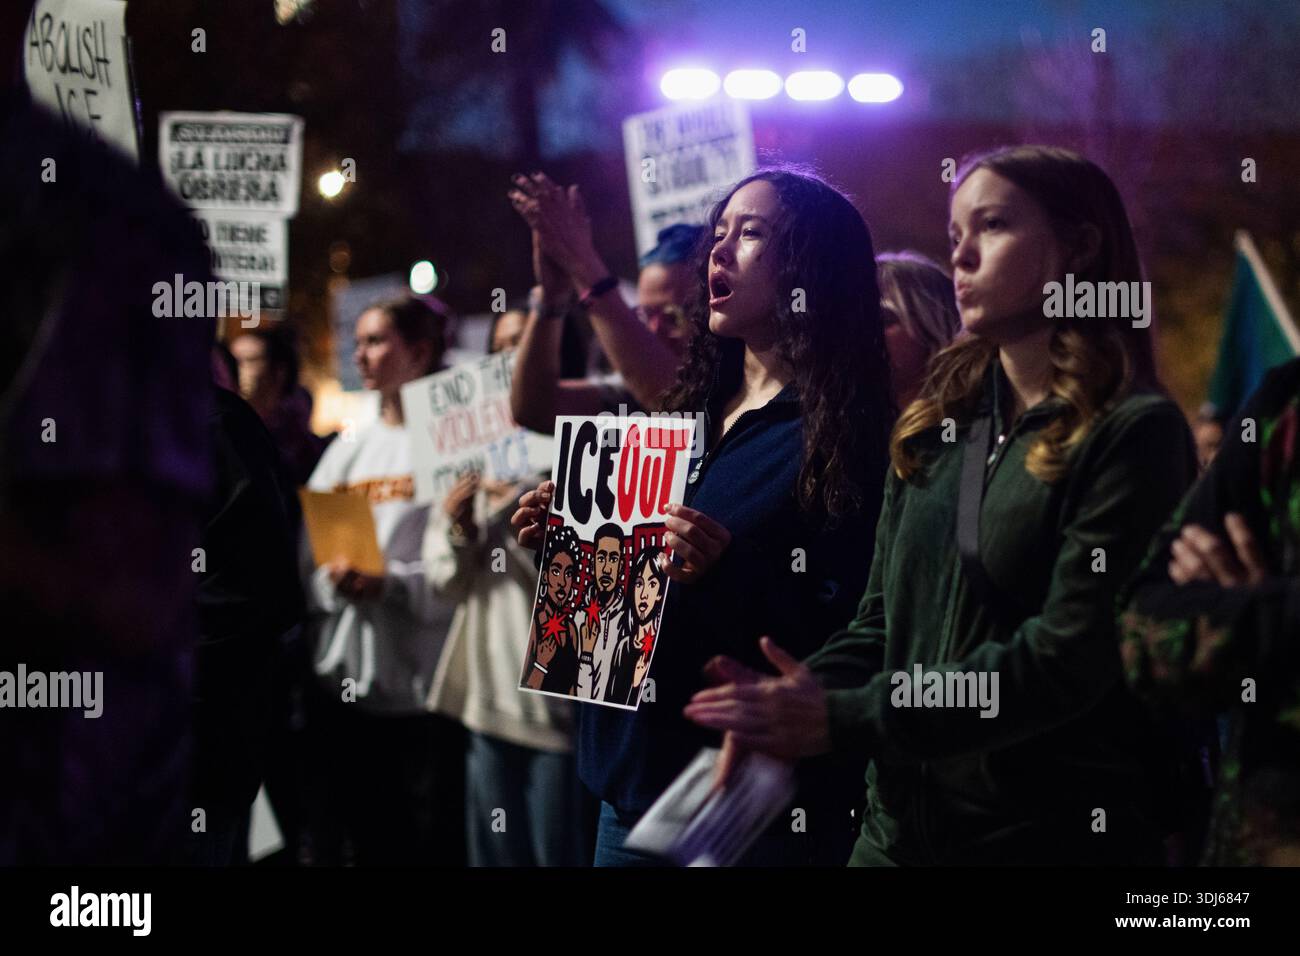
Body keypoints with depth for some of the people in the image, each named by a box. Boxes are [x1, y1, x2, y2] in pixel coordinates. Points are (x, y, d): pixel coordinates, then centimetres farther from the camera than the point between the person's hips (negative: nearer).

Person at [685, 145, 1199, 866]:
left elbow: (1068, 657, -18)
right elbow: (883, 622, 10)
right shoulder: (935, 428, 11)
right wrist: (800, 700, -12)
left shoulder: (1135, 432, -10)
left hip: (1056, 832, -5)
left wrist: (842, 720, -20)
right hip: (901, 825, 6)